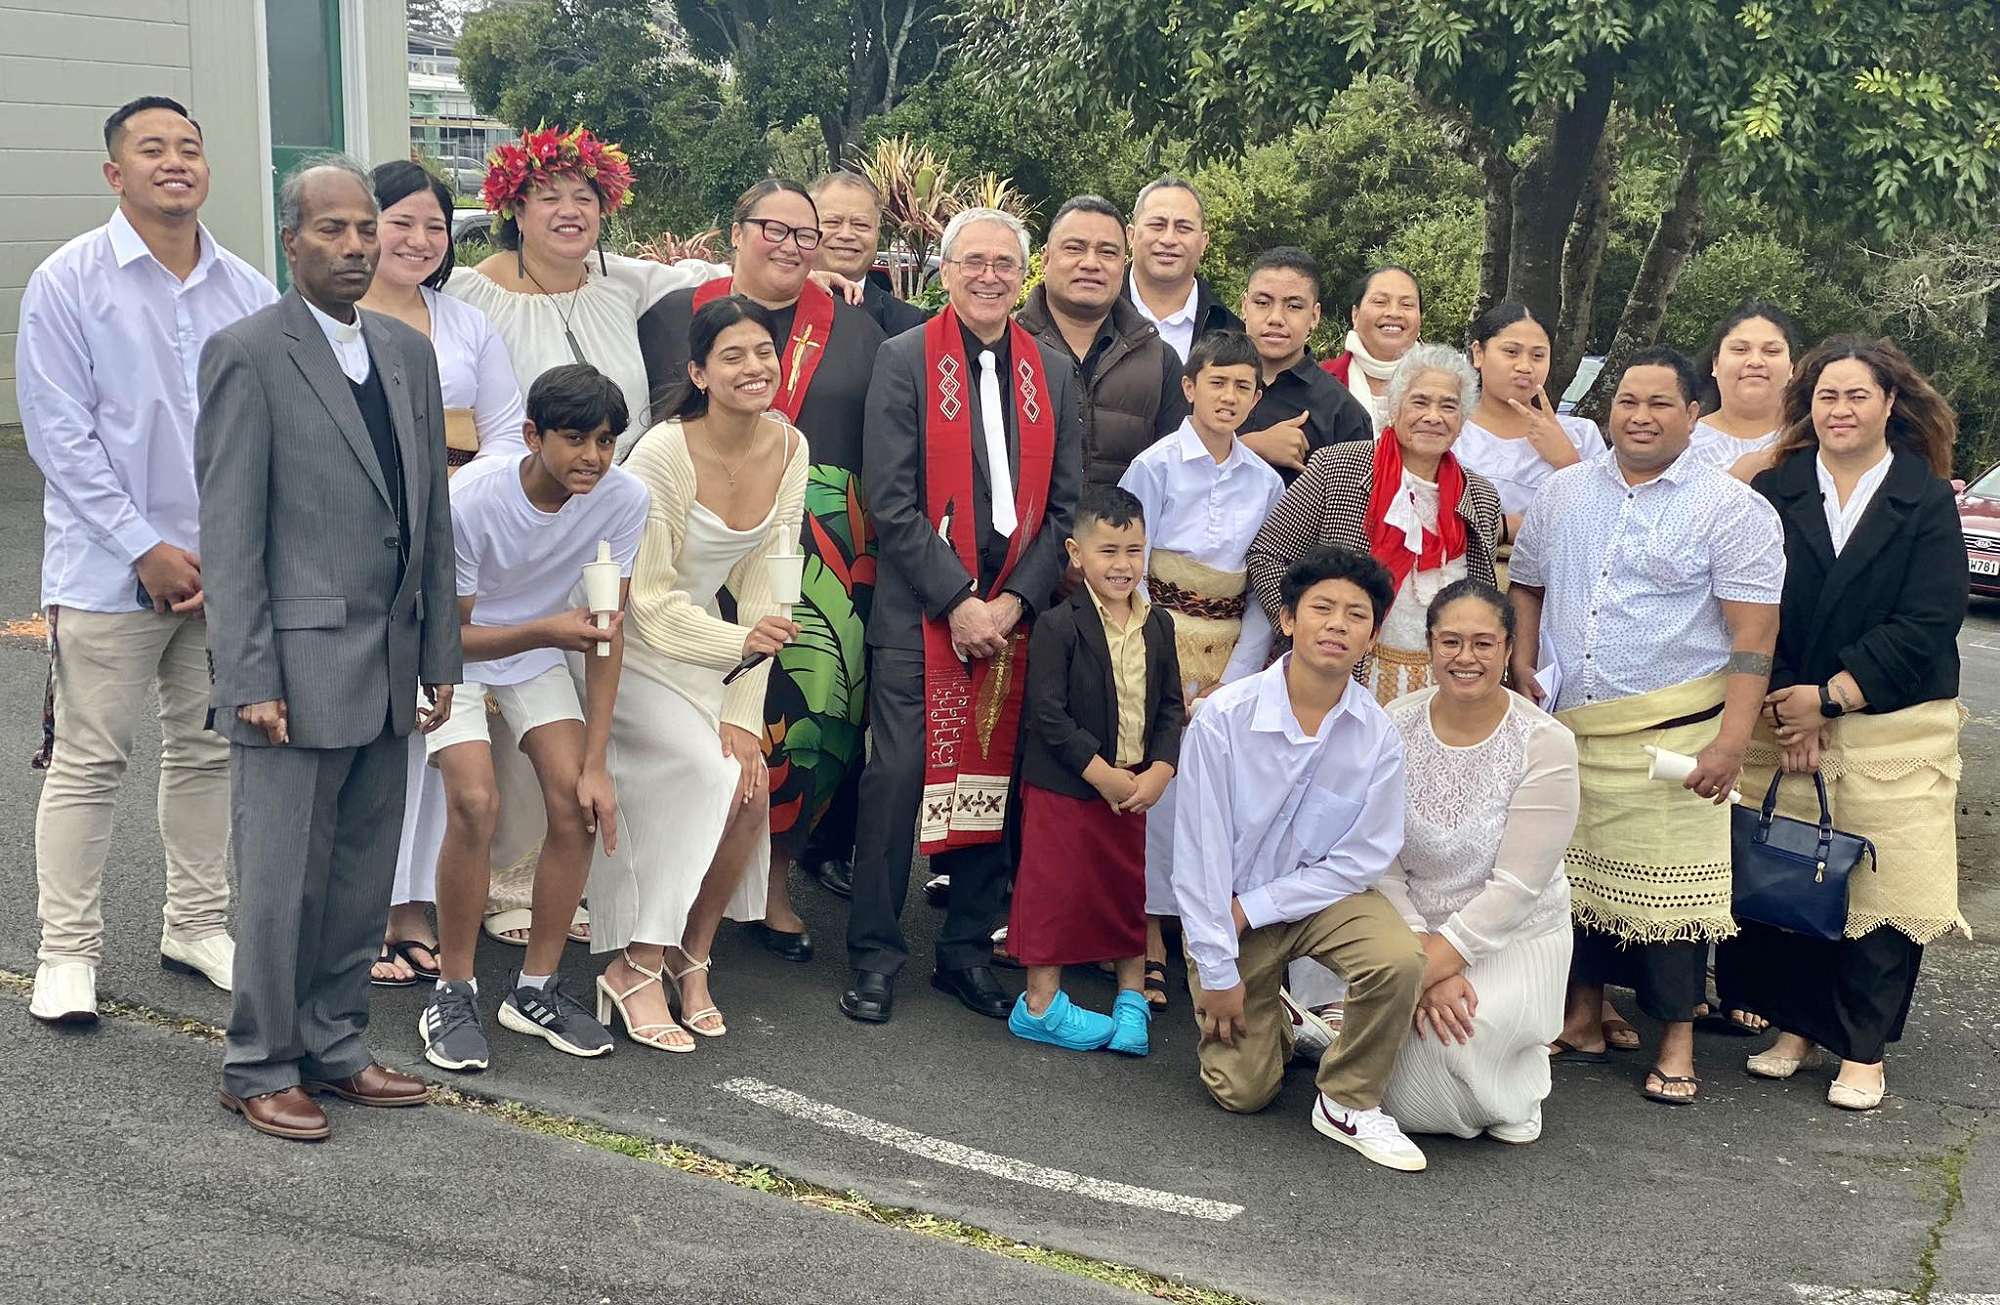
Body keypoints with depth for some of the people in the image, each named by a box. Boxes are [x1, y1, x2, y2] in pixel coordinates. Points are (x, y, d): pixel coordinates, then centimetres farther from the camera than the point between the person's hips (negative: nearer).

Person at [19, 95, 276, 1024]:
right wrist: (146, 549, -13)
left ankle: (196, 925, 25)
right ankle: (66, 951, 11)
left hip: (226, 567, 4)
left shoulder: (248, 291, 5)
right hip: (109, 568, -4)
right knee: (89, 762, 1)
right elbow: (60, 434, -8)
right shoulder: (69, 282, -5)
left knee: (209, 751, 12)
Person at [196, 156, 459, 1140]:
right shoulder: (247, 354, -7)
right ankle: (258, 1068, 16)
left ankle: (333, 1045, 26)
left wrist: (438, 655, 12)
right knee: (281, 882, 2)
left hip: (389, 670, 6)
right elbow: (229, 531, -10)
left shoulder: (409, 353, 12)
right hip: (298, 664, -6)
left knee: (364, 878, 13)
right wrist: (249, 679, -14)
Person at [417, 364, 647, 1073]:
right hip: (455, 648, -4)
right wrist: (549, 631, -40)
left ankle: (535, 990, 4)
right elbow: (449, 636, -21)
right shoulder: (470, 501, -32)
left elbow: (608, 629, -13)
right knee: (476, 801, -22)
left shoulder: (622, 497, -22)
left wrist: (596, 762, -15)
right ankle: (453, 994, -5)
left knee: (579, 802, -12)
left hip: (540, 650, 4)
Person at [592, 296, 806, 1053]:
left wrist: (744, 712, -11)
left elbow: (764, 585, -5)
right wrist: (738, 643, -32)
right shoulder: (664, 454, -22)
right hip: (634, 642, -5)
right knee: (714, 778, -24)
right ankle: (636, 969, -10)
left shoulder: (788, 448, -5)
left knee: (752, 791, -14)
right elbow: (650, 600, -19)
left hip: (704, 639, 5)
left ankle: (689, 959, 8)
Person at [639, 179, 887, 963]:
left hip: (825, 557, 1)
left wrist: (869, 555, 2)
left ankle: (773, 877, 11)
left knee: (808, 703, -4)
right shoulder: (674, 318, 9)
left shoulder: (853, 331, 13)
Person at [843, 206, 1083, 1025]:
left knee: (992, 776, 7)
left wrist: (1015, 602, -4)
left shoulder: (1053, 374, 11)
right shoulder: (905, 361, -1)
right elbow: (890, 502, -7)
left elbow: (1066, 504, 9)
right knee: (899, 773, -5)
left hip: (1015, 611, 4)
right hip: (919, 609, -3)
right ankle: (875, 955, 6)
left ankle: (968, 951, 18)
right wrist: (959, 602, -11)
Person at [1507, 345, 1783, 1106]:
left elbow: (1754, 634, -9)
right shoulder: (1563, 494, 9)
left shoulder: (1732, 510, -5)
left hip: (1672, 732, -4)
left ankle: (1677, 1041, 13)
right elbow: (1526, 587, 19)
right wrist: (1523, 671, 4)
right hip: (1568, 727, 5)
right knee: (1575, 871, 12)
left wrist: (1732, 738, -16)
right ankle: (1584, 1016, 27)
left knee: (1668, 885, -1)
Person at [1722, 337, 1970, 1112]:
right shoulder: (1774, 493, 5)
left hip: (1893, 734, -1)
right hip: (1784, 722, 2)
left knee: (1882, 887, -1)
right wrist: (1785, 709, -11)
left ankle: (1864, 1051, 10)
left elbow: (1928, 624, -7)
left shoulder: (1928, 501, 0)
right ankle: (1795, 1027, 19)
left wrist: (1829, 697, -13)